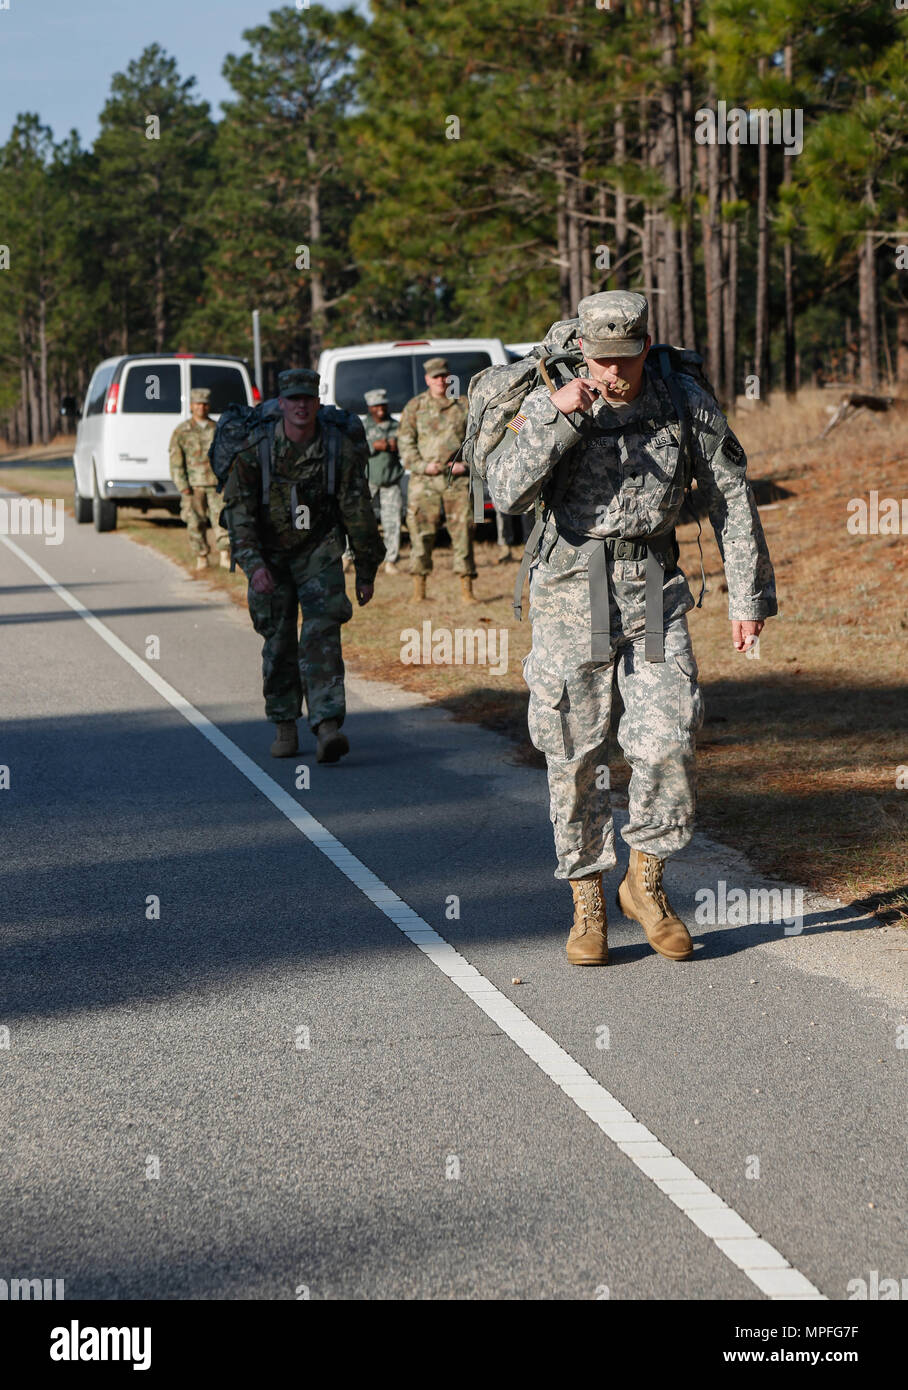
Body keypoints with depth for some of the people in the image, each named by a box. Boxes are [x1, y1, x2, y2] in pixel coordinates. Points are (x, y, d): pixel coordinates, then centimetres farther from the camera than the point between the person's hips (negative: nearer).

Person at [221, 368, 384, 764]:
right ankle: (284, 726, 21)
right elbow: (238, 512, -13)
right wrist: (254, 565, -24)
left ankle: (328, 726, -24)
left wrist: (365, 572, 3)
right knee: (279, 642, 6)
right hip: (269, 556, 1)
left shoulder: (341, 451, -11)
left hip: (319, 553, -1)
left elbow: (359, 515, -2)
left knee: (322, 634, -16)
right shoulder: (254, 451, -13)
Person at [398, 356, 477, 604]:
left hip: (458, 480, 1)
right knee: (421, 530, -2)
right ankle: (419, 590, 5)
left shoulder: (464, 406, 12)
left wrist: (466, 464, -4)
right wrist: (422, 466, -8)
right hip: (424, 480, -1)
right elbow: (405, 441, 6)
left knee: (463, 530, -2)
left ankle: (466, 590, 2)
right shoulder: (415, 407, 9)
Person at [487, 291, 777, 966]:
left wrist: (749, 597, 3)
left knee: (669, 739, -11)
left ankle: (646, 882, 10)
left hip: (655, 588, 1)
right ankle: (588, 903, 14)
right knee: (576, 751, 2)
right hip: (573, 588, -1)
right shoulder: (550, 405, -7)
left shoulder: (688, 403, -3)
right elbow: (508, 493, -20)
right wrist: (554, 416, -30)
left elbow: (732, 499, 4)